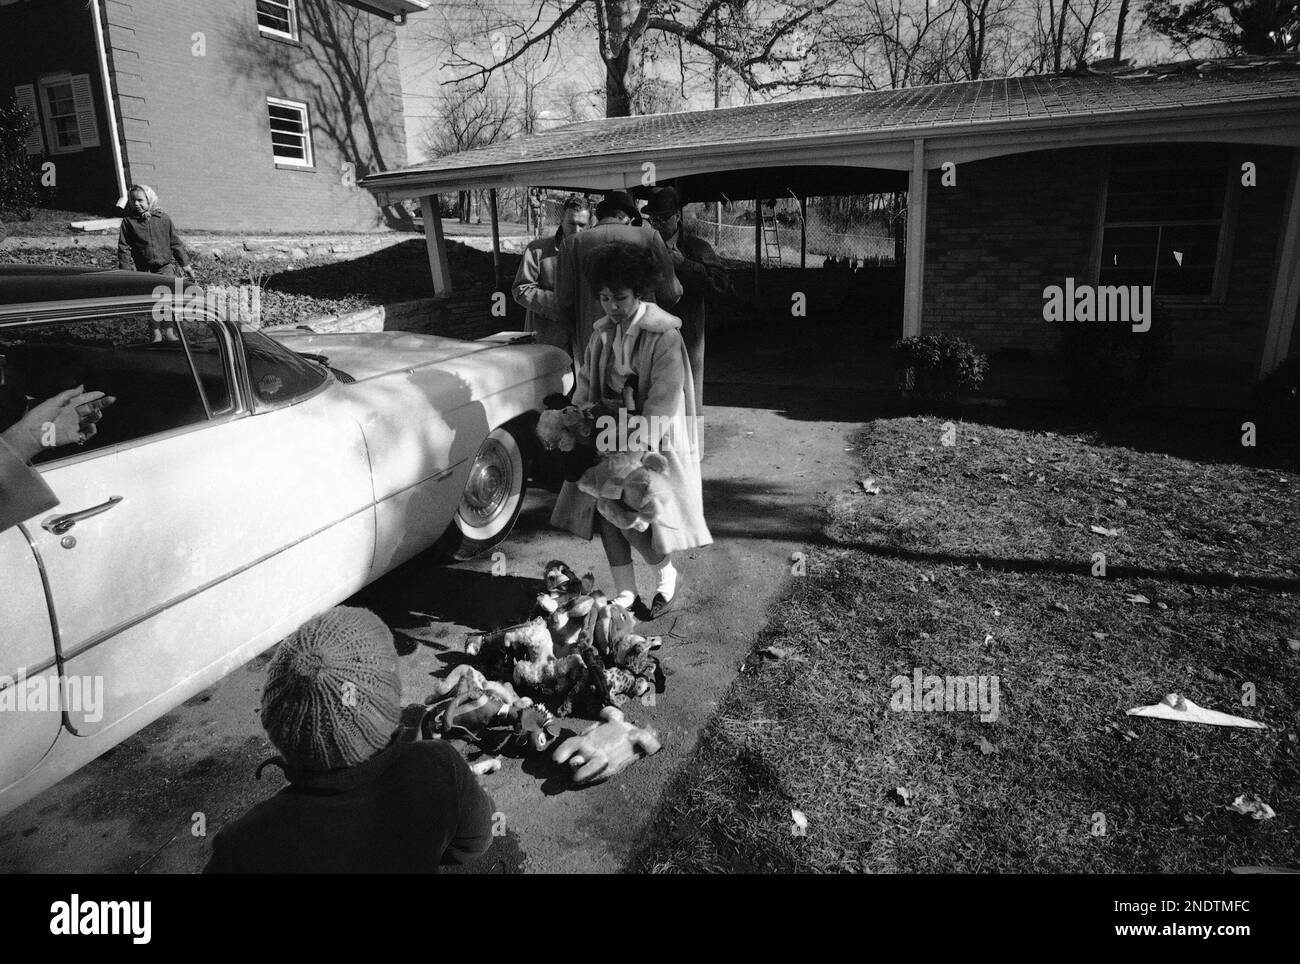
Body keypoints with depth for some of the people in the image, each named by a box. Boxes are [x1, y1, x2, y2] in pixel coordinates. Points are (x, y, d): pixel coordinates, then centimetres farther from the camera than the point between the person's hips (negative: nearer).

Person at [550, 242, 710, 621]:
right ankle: (625, 594, 17)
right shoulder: (602, 332, 5)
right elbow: (586, 381, 13)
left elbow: (663, 401, -19)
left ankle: (667, 576, 16)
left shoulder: (664, 337, -15)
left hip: (652, 440, -6)